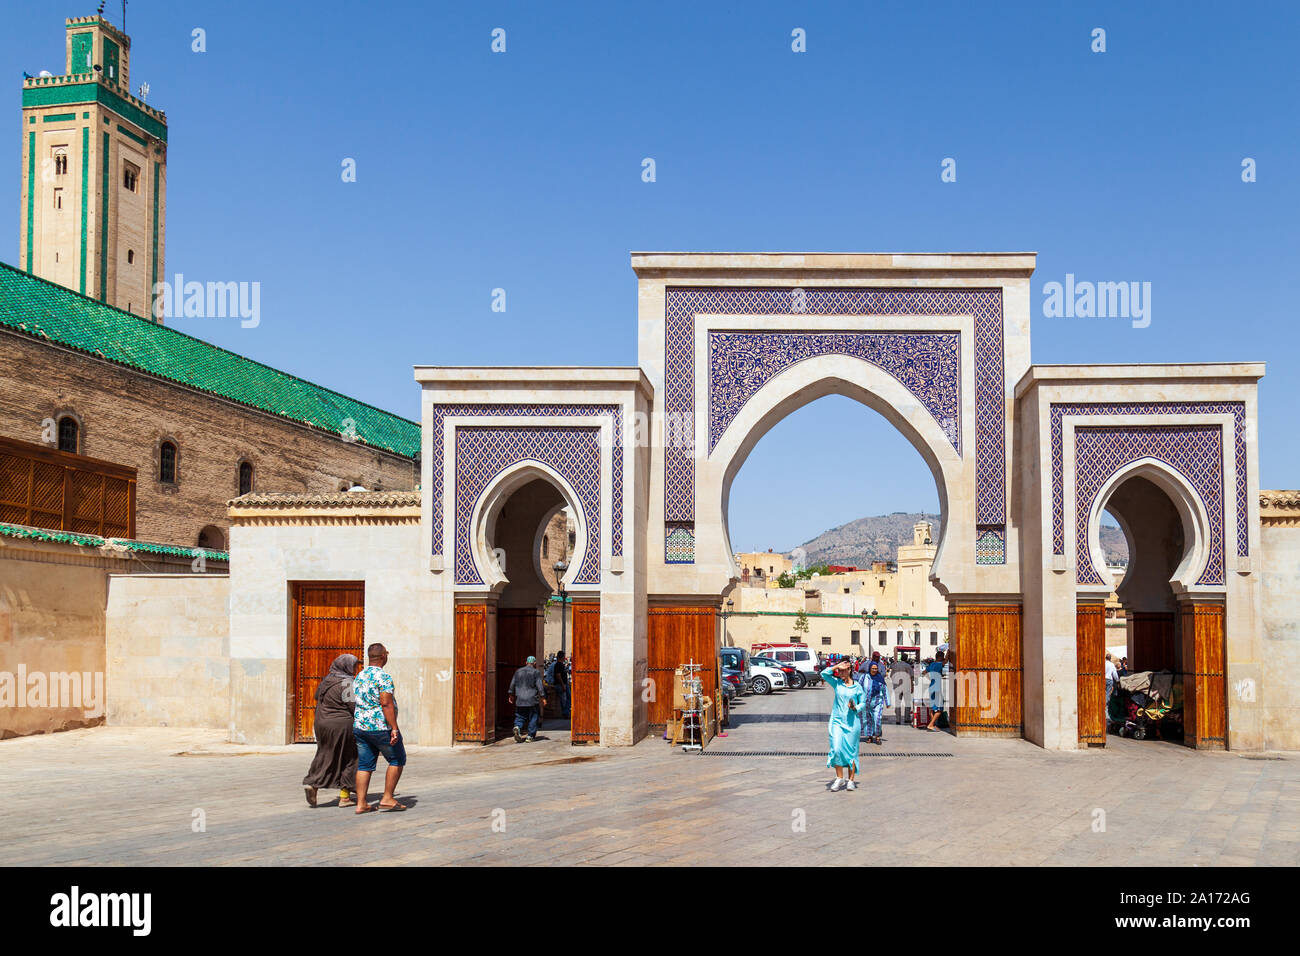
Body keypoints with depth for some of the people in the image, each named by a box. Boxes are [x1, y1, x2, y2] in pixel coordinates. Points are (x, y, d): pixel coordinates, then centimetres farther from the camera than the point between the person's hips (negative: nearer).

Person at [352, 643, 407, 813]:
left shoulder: (359, 677, 12)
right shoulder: (383, 677, -13)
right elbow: (386, 704, -21)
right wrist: (394, 728, -22)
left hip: (359, 727, 7)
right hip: (381, 727, -7)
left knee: (364, 765, 8)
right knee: (397, 760, 7)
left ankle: (361, 803, 4)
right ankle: (387, 799, 4)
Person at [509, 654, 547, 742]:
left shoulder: (518, 671, 9)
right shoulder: (536, 672, -4)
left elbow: (512, 684, 11)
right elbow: (540, 686, -8)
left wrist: (511, 695, 21)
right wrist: (543, 697, -5)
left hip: (520, 700, 3)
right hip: (532, 700, -3)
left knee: (520, 716, 10)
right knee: (533, 717, 8)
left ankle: (517, 727, -18)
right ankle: (531, 736, 6)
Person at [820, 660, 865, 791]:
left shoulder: (857, 686, 2)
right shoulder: (837, 683, 7)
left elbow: (863, 702, 8)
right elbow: (824, 673, -4)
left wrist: (856, 708, -12)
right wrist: (837, 666, -4)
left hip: (852, 722, -1)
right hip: (837, 721, 1)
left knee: (851, 751, 2)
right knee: (836, 749, -8)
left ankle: (851, 780, 12)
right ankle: (839, 778, 4)